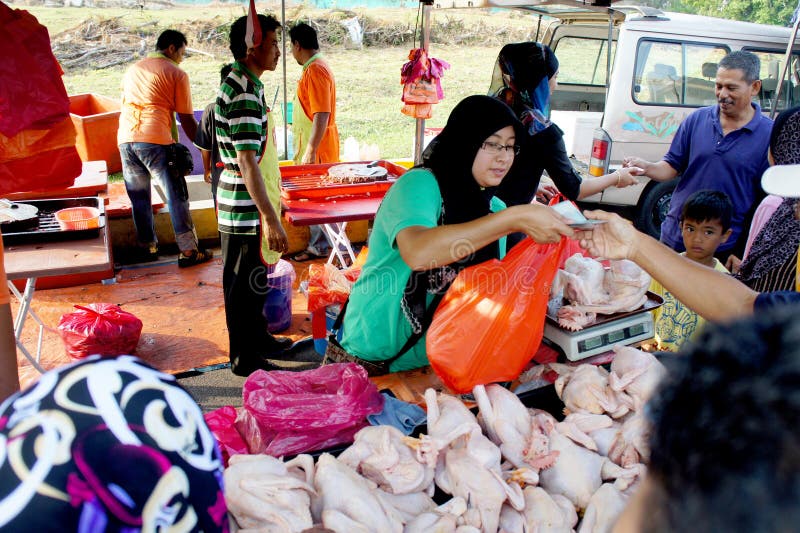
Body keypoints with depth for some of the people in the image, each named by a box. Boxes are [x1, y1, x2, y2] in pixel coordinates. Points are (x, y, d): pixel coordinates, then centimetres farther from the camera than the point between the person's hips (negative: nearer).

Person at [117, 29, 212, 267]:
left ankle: (148, 247, 25)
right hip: (155, 140, -6)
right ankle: (188, 251, 0)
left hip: (125, 138, 6)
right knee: (176, 196, 0)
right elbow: (186, 119, 1)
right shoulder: (177, 74, 3)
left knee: (139, 197, 16)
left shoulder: (132, 69, 23)